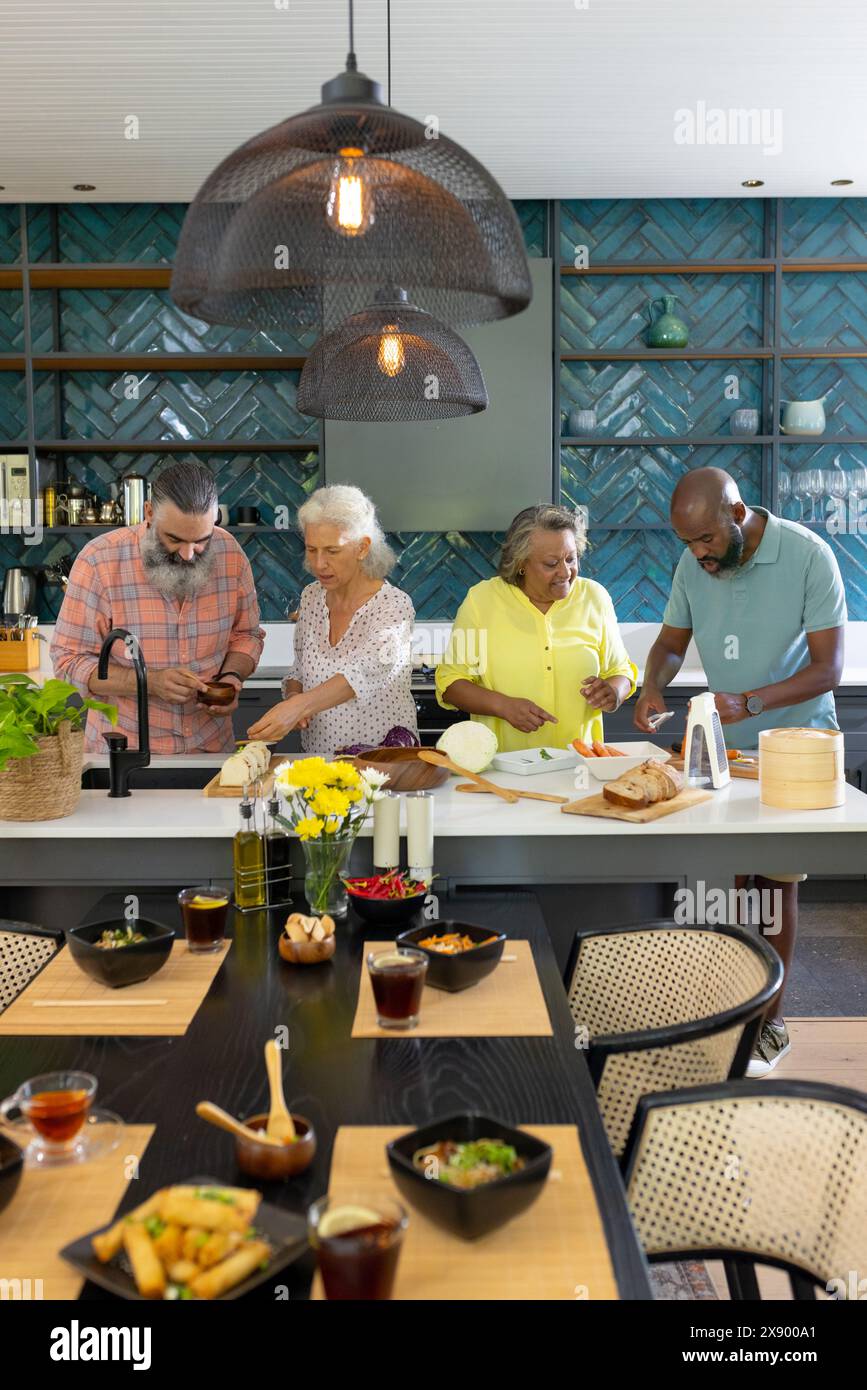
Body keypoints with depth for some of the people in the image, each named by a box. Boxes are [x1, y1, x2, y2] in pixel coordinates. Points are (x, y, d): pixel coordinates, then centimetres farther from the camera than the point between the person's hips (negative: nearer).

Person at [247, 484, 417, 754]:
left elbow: (367, 672, -27)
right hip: (317, 758, 4)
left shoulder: (394, 605, -10)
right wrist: (292, 695, -4)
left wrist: (299, 705, -40)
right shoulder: (311, 597, 7)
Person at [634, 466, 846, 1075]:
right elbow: (671, 643, 9)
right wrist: (652, 688, -14)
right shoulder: (693, 564, -3)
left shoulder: (807, 556, -18)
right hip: (723, 747, 4)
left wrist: (748, 703, -33)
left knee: (776, 882, 3)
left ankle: (771, 1021, 18)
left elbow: (828, 667, -19)